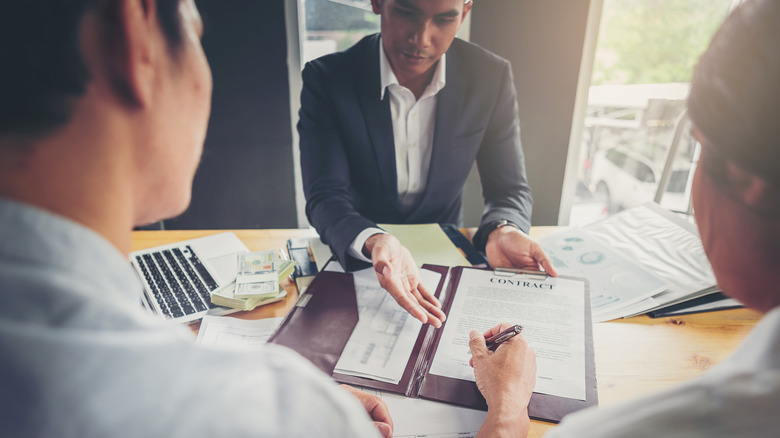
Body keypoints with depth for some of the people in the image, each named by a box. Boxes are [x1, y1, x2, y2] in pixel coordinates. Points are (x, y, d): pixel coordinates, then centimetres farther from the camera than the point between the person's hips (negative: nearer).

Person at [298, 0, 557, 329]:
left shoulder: (491, 77, -8)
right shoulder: (326, 79, -14)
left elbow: (509, 189, -4)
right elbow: (325, 197, -19)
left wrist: (501, 232, -27)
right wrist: (373, 243, -41)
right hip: (355, 261, -1)